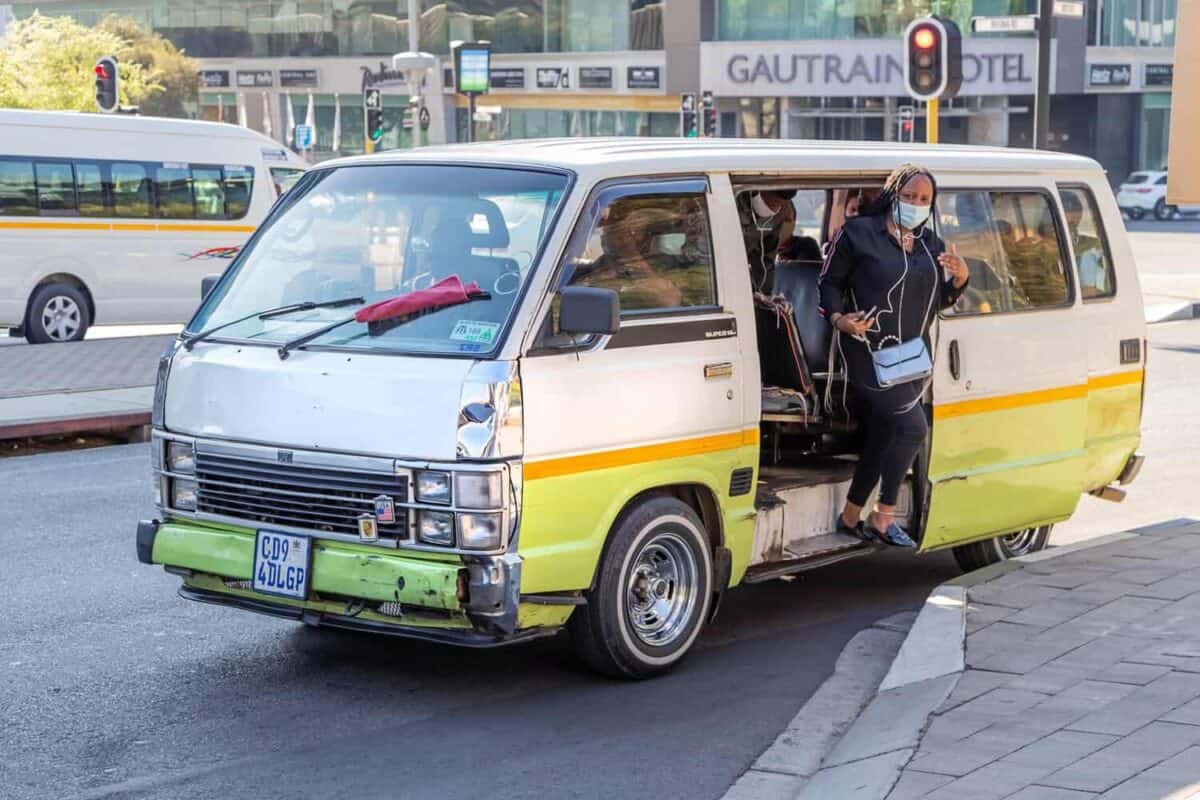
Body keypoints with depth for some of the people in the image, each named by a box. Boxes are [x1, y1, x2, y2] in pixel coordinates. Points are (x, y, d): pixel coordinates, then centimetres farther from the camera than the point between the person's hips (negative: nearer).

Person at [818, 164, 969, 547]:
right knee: (913, 427, -18)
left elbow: (939, 301, 20)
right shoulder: (859, 233, -6)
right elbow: (829, 281, -1)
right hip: (869, 352, -7)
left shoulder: (931, 244, 14)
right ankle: (883, 517, -6)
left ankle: (850, 517, 26)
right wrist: (839, 319, -18)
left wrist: (959, 278, 0)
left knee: (881, 437, 12)